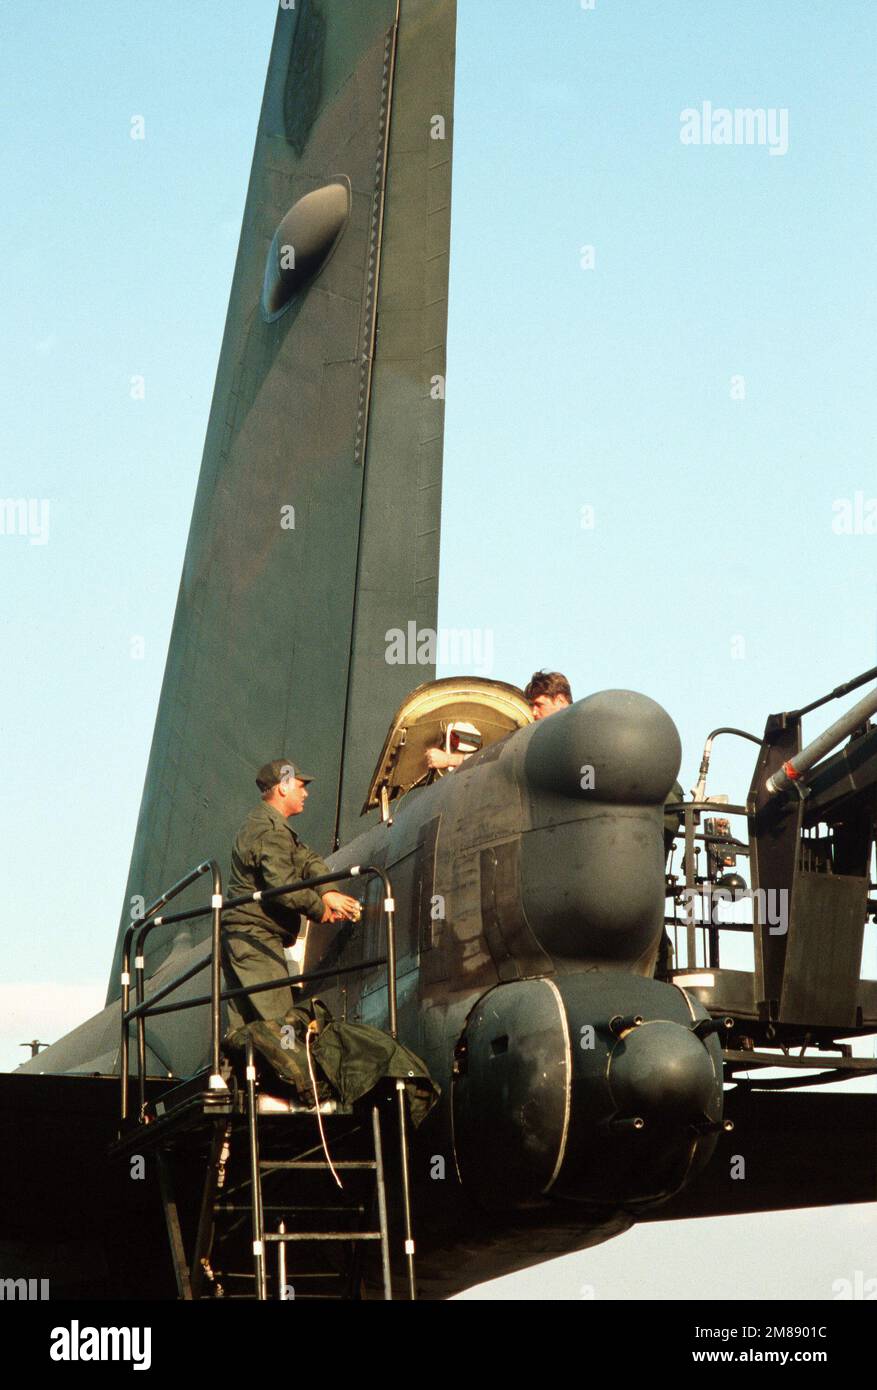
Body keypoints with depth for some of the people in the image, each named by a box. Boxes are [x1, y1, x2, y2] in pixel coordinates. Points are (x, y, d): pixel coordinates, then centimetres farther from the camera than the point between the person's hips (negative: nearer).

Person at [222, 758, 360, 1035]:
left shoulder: (261, 823, 21)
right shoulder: (271, 832, -14)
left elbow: (307, 860, 12)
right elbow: (283, 887, -23)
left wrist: (328, 892, -5)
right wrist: (322, 911, -9)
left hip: (238, 937, 11)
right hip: (256, 938, -11)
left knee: (243, 1025, 8)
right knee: (278, 1023, -14)